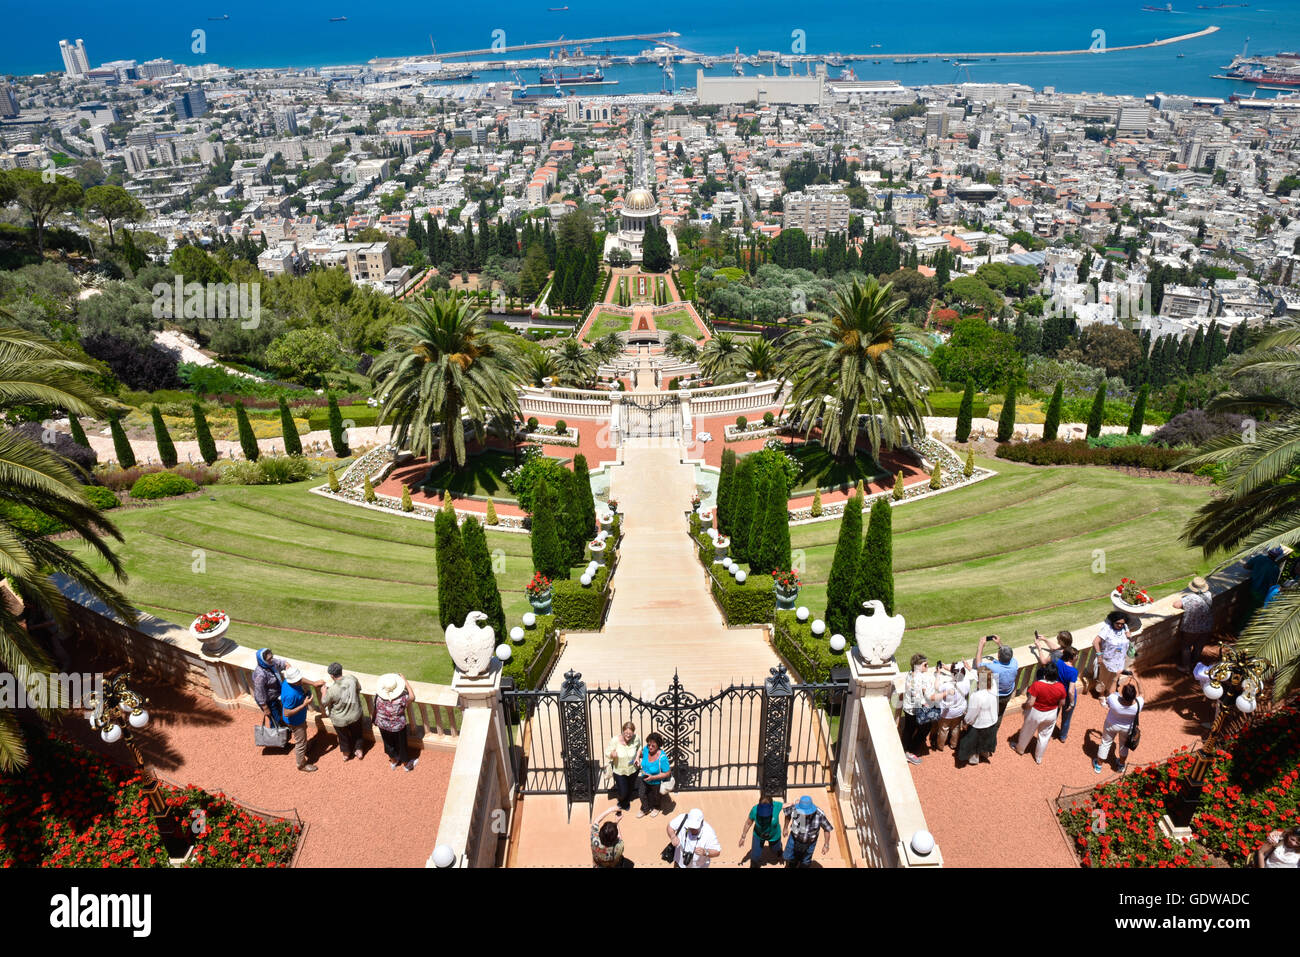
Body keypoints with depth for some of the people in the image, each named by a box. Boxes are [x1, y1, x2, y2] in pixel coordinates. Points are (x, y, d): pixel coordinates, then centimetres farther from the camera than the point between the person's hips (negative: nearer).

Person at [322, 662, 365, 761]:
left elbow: (324, 702, -12)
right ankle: (358, 751, 47)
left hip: (340, 720, -2)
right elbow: (359, 688, -2)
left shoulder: (332, 690, -32)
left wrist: (324, 691, 5)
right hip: (355, 715, 2)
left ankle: (346, 754, 49)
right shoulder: (352, 678, -23)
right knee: (356, 733, 29)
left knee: (343, 737, 26)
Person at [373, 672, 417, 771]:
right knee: (401, 744, 23)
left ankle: (393, 761, 54)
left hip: (383, 726, 3)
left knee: (389, 743, 30)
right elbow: (412, 697, -15)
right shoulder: (401, 699, -36)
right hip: (398, 727, -3)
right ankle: (406, 764, 46)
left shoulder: (378, 696, -26)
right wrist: (405, 680, -14)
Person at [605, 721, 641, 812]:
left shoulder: (636, 739, -23)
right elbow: (607, 753, -18)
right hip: (619, 771, -2)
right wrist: (612, 754, -39)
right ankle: (621, 802, 46)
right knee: (623, 792, 6)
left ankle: (626, 803, 61)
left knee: (630, 788, 26)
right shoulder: (615, 740, -30)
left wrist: (637, 757, -13)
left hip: (632, 769, 3)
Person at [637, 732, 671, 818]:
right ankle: (645, 809, 53)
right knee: (643, 795, 23)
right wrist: (638, 758, -17)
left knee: (655, 797, 26)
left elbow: (667, 773, -31)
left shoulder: (662, 758, -39)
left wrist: (653, 777, -35)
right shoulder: (646, 749, -22)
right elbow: (642, 753, 4)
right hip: (645, 780, 4)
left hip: (657, 783, -4)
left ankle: (656, 808, 59)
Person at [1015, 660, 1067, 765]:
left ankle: (1020, 749, 50)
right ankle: (1039, 758, 43)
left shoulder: (1037, 685, -32)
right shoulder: (1061, 687, -21)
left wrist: (1024, 705, -7)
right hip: (1051, 715, 3)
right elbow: (1061, 703, -5)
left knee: (1027, 732, 25)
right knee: (1044, 736, 25)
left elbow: (1030, 703, -28)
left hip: (1036, 713, -3)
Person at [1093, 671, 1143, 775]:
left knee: (1106, 743, 24)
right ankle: (1121, 765, 54)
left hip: (1112, 725, -1)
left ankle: (1098, 765, 43)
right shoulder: (1138, 704, -38)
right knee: (1124, 745, 30)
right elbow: (1140, 693, -16)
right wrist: (1136, 679, -7)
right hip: (1128, 727, 1)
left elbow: (1111, 692, -18)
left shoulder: (1114, 701, -41)